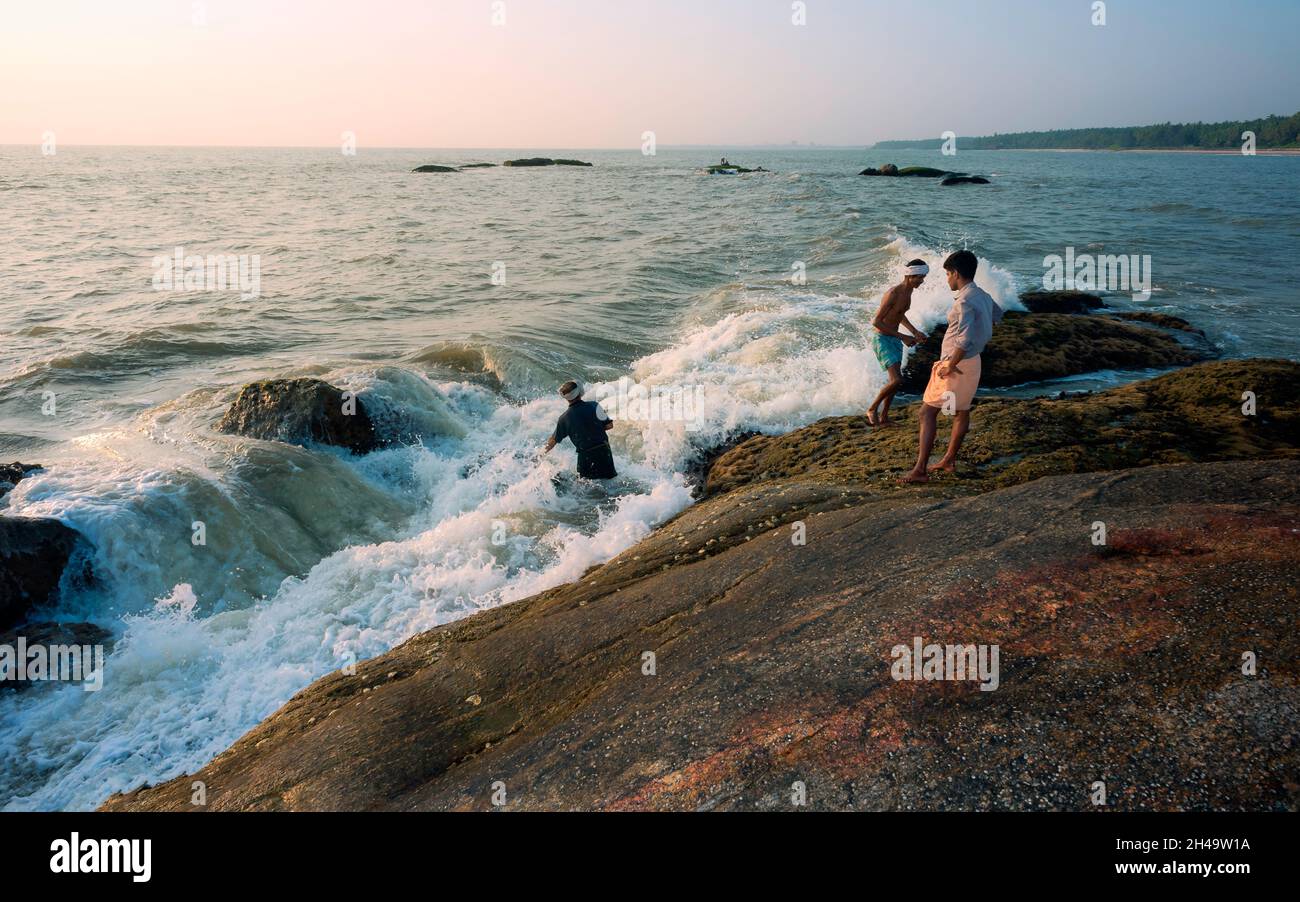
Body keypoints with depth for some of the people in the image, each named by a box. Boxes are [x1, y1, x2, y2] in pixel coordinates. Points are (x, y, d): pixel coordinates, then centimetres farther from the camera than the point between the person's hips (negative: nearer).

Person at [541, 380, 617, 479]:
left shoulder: (564, 418, -6)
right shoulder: (593, 406, -10)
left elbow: (554, 440, 7)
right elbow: (609, 425, -5)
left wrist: (543, 452, 25)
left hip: (585, 456, 0)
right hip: (604, 452, 0)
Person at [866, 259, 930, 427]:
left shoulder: (908, 291, 6)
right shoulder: (893, 293, -22)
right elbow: (876, 322, -22)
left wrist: (915, 332, 15)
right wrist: (902, 337, -20)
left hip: (894, 338, 9)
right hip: (882, 338, -9)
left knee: (895, 381, 12)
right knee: (897, 380, -17)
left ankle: (883, 417, 23)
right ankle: (872, 409, 0)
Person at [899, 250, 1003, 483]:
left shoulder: (965, 302, -24)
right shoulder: (983, 296, 6)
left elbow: (965, 340, -32)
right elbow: (997, 315, 28)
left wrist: (950, 366, -22)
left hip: (957, 363, -10)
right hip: (973, 361, 10)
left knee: (928, 412, -6)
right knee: (961, 412, 19)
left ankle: (920, 470, -9)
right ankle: (949, 461, 33)